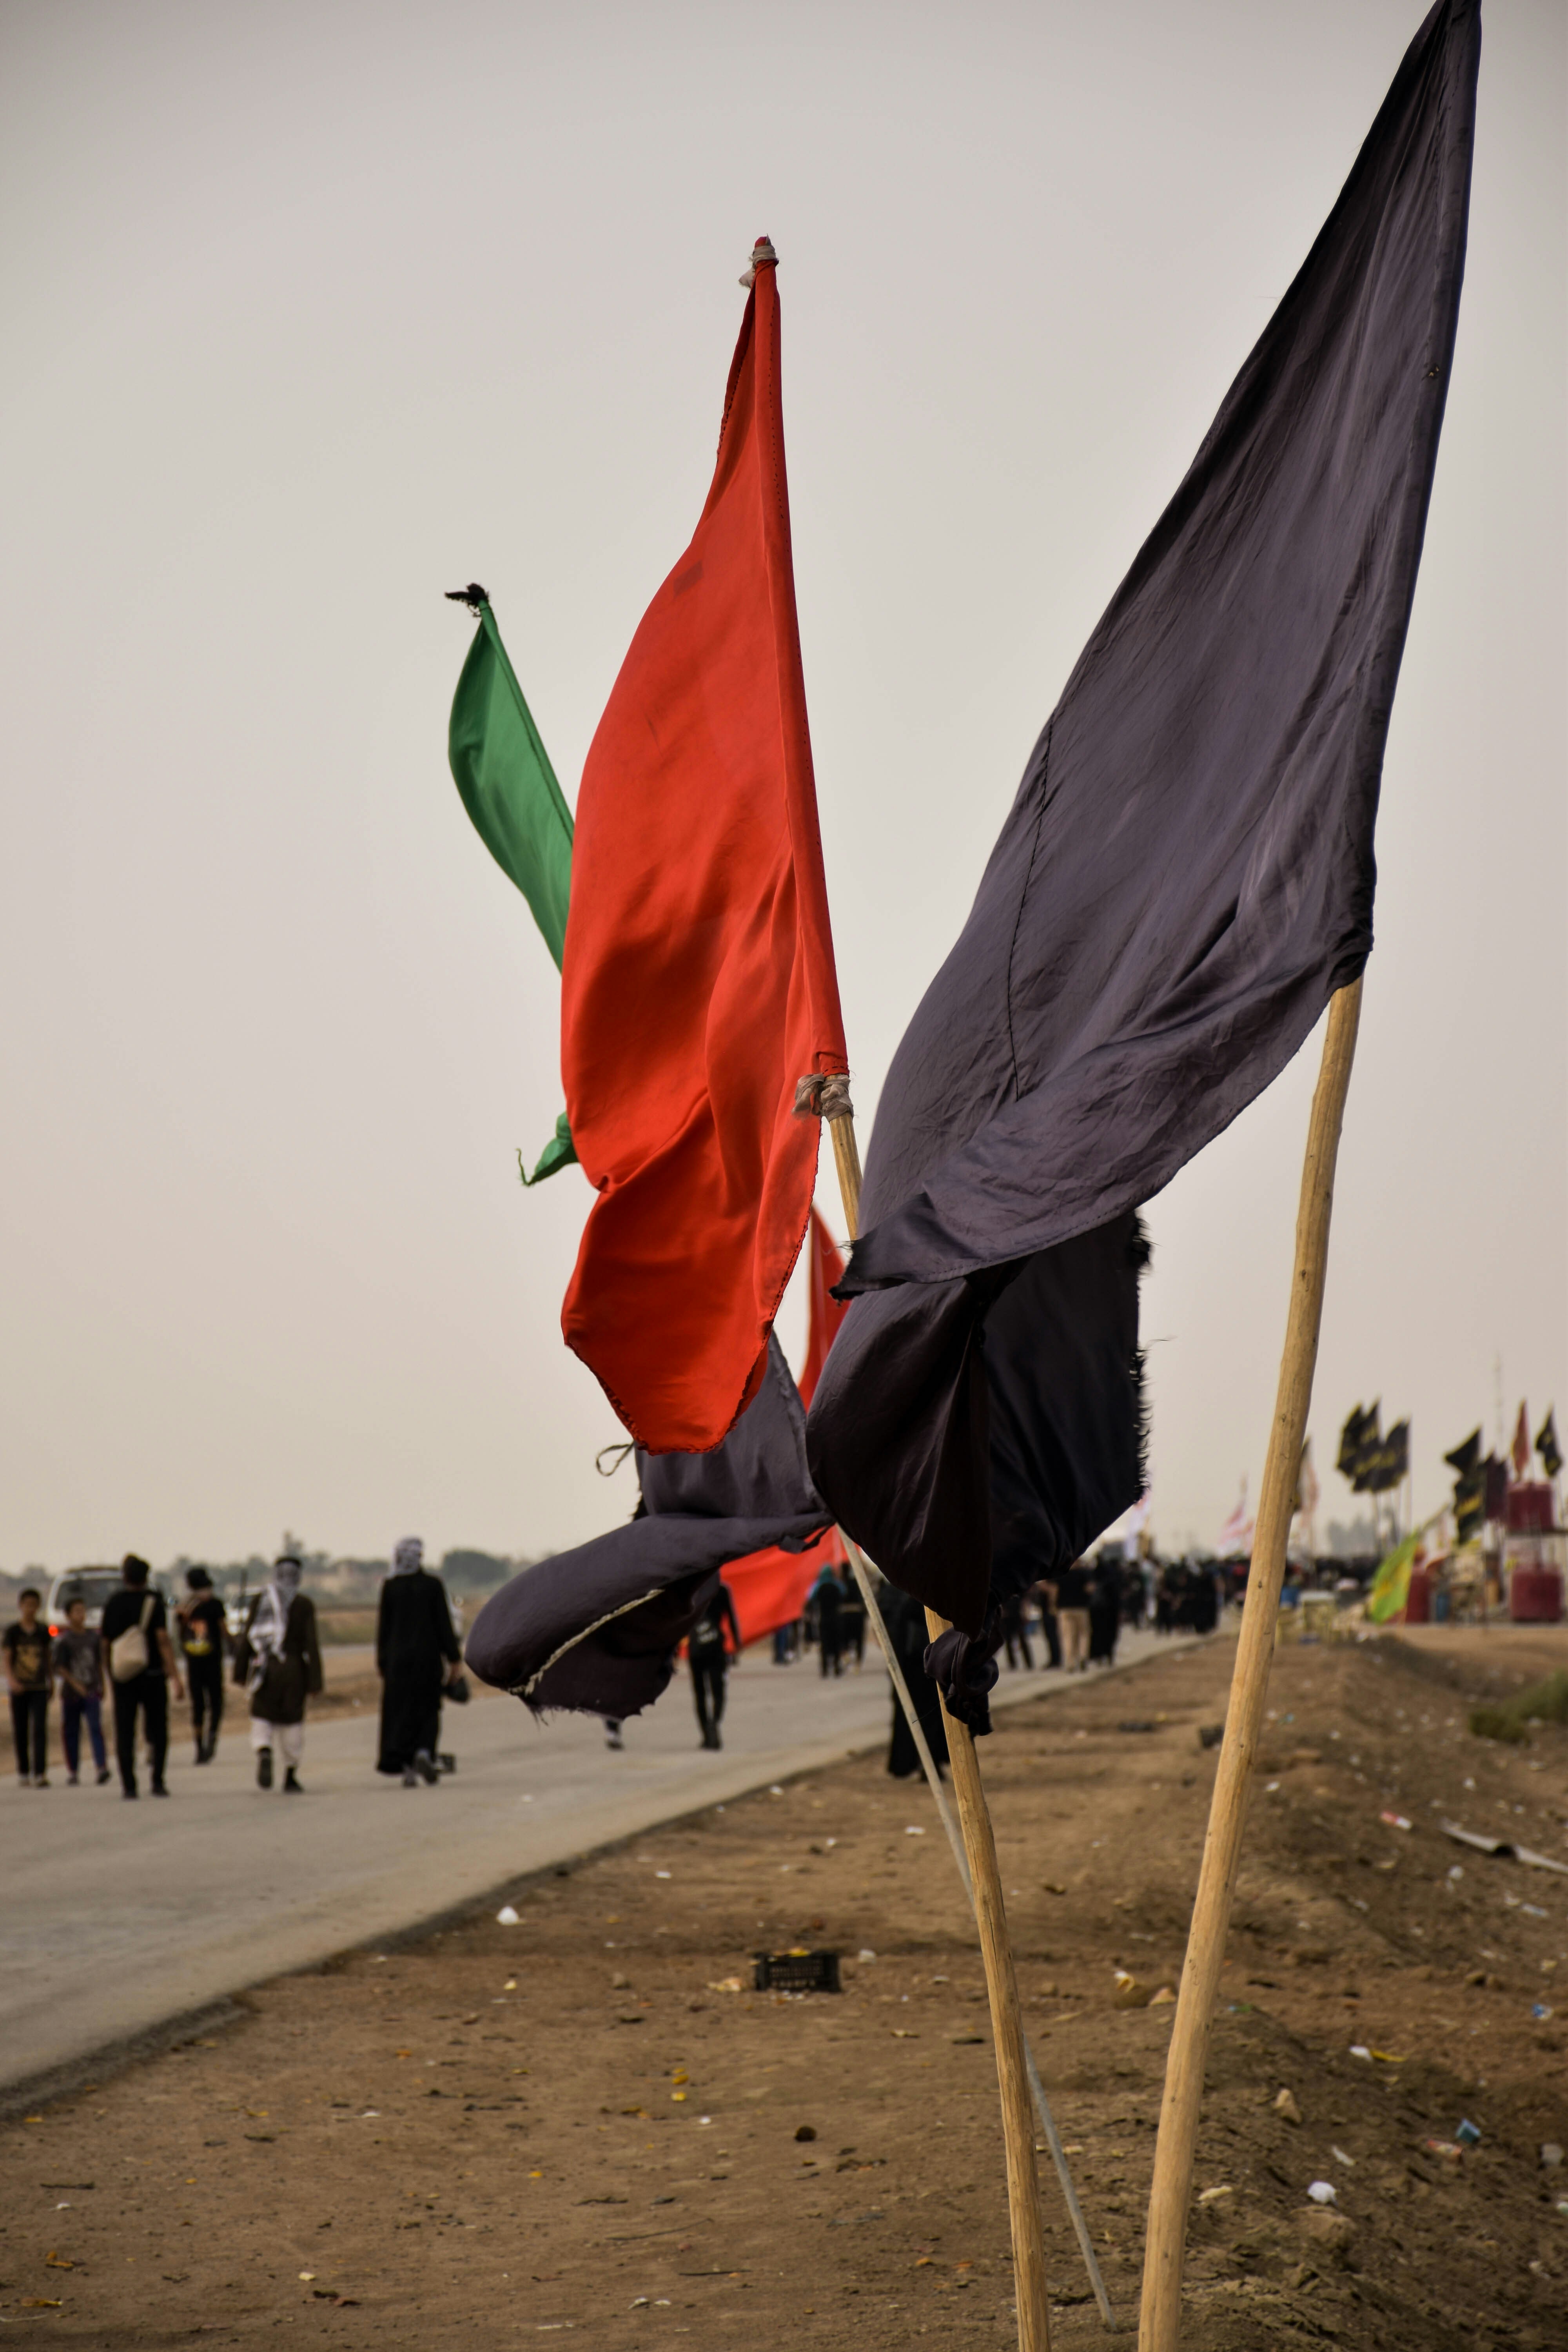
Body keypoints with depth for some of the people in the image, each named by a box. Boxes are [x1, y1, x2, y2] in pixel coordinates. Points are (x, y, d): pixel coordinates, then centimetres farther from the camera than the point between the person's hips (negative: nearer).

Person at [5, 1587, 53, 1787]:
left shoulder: (43, 1631, 6)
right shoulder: (12, 1632, -1)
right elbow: (7, 1659, -6)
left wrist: (51, 1681, 19)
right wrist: (11, 1680, -22)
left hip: (39, 1688, 1)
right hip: (19, 1688, 0)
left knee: (39, 1729, -11)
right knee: (20, 1732, 6)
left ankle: (40, 1774, -16)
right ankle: (23, 1773, 18)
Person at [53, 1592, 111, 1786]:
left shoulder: (94, 1636, 6)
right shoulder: (64, 1640, -5)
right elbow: (59, 1667, -10)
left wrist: (101, 1685, 19)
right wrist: (75, 1684, -20)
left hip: (92, 1692, 1)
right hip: (71, 1693, -1)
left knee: (96, 1728, -13)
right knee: (71, 1733, 5)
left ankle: (102, 1768, -22)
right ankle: (73, 1772, 17)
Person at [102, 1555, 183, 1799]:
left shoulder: (112, 1603, 3)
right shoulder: (153, 1601, -6)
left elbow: (105, 1644, 7)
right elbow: (163, 1640, -13)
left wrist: (111, 1676, 19)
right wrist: (176, 1677, -14)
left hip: (123, 1678, 2)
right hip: (152, 1675, -2)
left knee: (125, 1733, 4)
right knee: (157, 1730, 8)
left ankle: (128, 1785, -2)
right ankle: (157, 1781, 1)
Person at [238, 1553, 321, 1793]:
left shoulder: (260, 1600, 2)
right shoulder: (305, 1604, -3)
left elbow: (247, 1639, 2)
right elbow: (311, 1644, -6)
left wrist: (241, 1672, 8)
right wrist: (314, 1681, -4)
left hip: (264, 1667, 1)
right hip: (293, 1669, -1)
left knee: (262, 1717, 9)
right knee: (292, 1721, 10)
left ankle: (264, 1753, -23)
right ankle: (290, 1778, 12)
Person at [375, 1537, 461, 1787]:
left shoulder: (390, 1587, -1)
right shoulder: (433, 1585, -5)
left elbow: (384, 1626, 2)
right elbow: (443, 1623, -5)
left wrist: (382, 1662, 10)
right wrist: (453, 1659, 1)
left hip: (398, 1657, 1)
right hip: (428, 1656, -1)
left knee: (400, 1711, 7)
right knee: (427, 1709, 11)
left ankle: (408, 1768, 0)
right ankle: (424, 1752, -14)